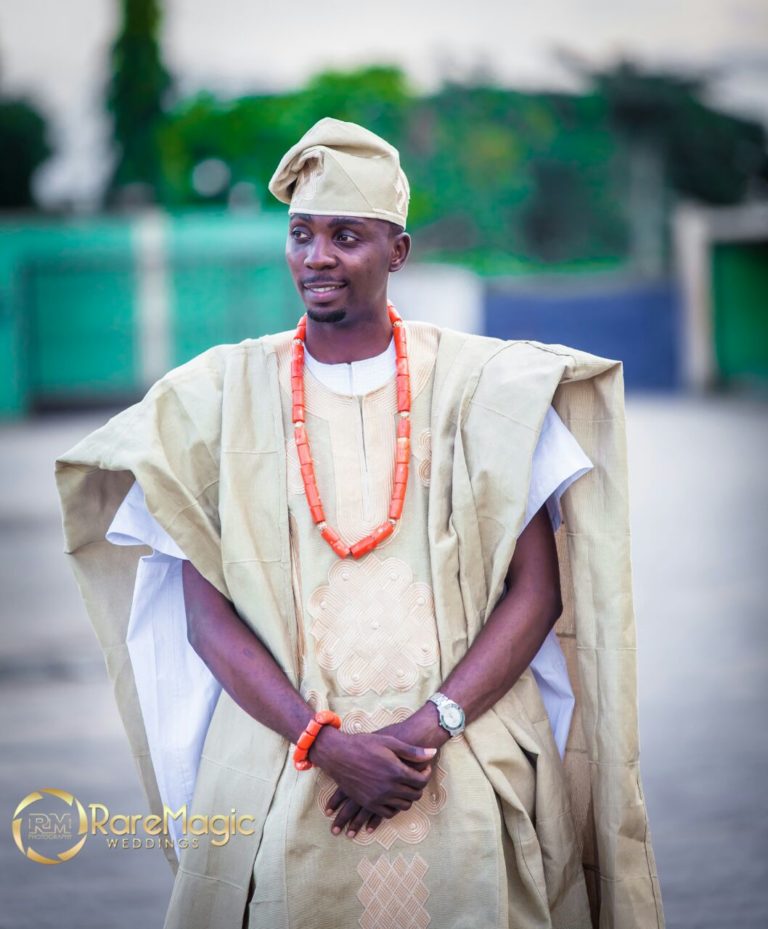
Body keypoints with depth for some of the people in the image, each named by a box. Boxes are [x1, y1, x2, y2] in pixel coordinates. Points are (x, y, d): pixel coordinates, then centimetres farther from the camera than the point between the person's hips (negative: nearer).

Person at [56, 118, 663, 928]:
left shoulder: (483, 386, 3)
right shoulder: (223, 395, 5)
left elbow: (537, 589, 1)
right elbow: (206, 616, 1)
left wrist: (431, 726, -13)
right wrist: (327, 743, -12)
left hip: (469, 767, 0)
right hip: (279, 763, 1)